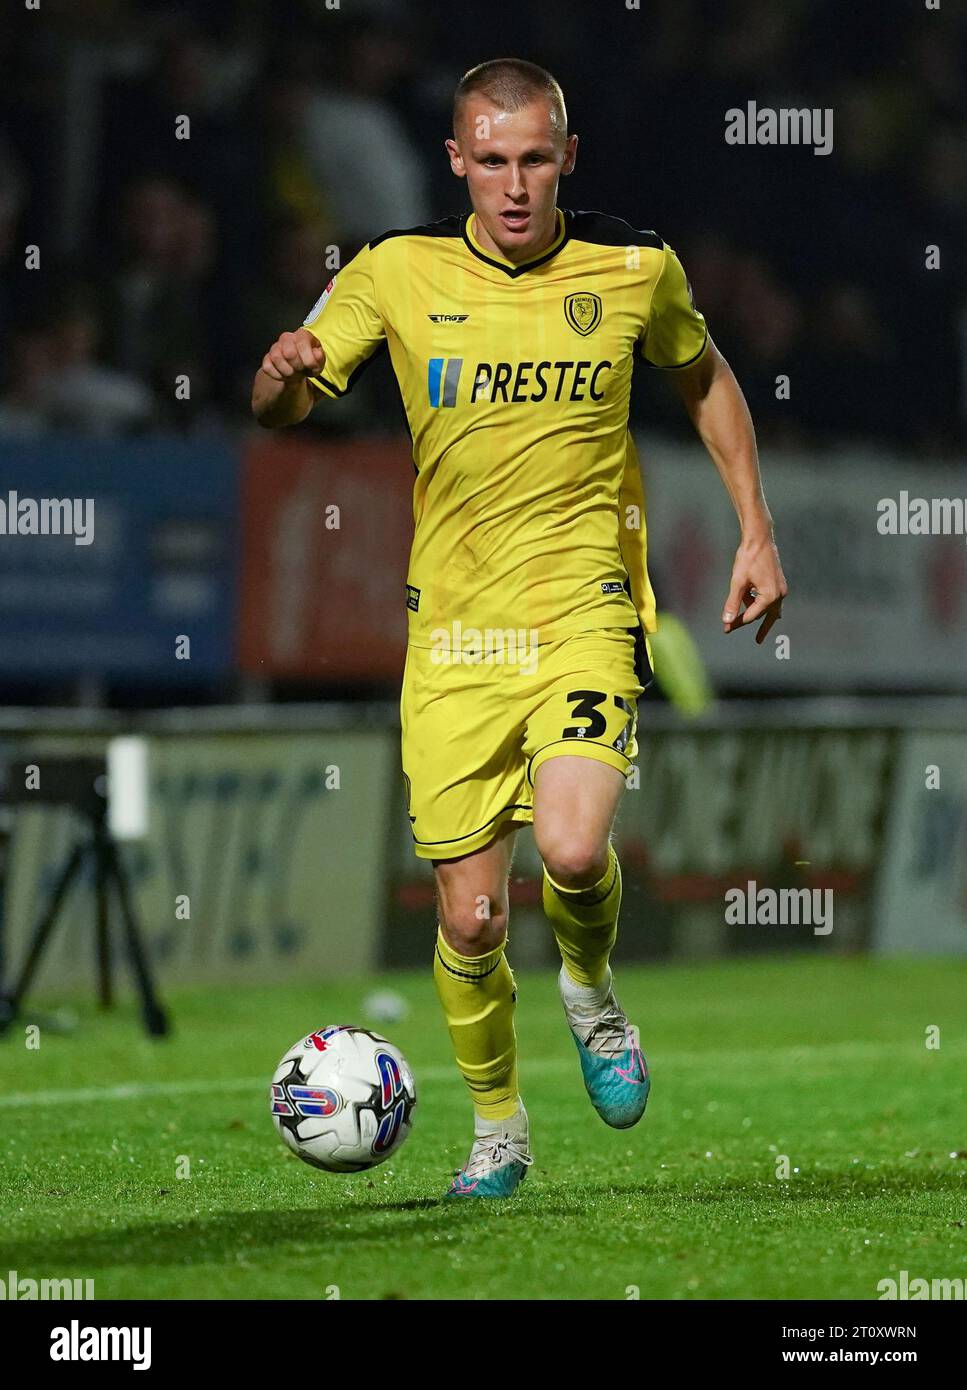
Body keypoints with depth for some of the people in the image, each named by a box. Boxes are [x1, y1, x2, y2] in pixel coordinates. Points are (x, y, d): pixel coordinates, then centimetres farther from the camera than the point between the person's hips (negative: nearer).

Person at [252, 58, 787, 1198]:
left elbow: (702, 376, 18)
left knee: (573, 850, -25)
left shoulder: (634, 268, -1)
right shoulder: (398, 271, -2)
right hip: (452, 629, 1)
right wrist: (285, 371, -23)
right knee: (469, 918, 0)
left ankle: (590, 988, 10)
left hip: (586, 611, -1)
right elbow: (279, 408, 2)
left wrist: (755, 530, 13)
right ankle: (496, 1128, 25)